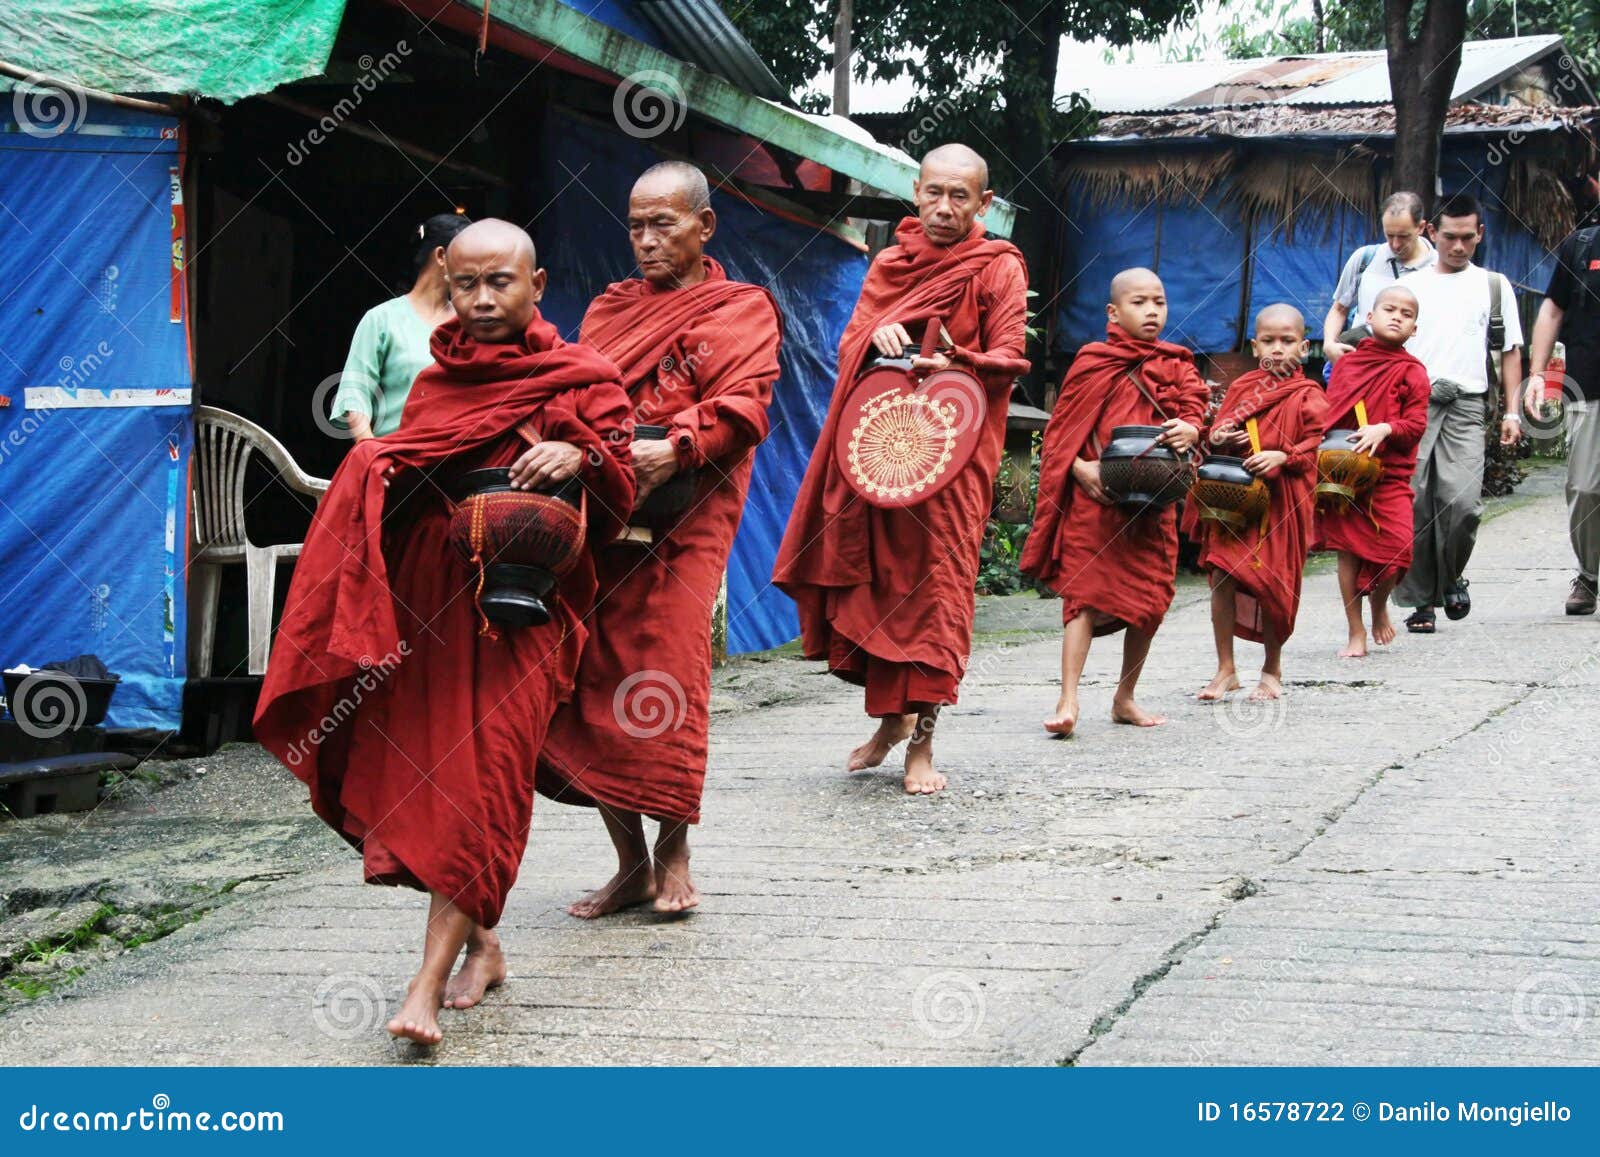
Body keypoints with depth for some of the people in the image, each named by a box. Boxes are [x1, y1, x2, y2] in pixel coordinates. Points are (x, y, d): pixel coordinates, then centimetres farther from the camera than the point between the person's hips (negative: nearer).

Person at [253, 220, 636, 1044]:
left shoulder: (582, 379, 3)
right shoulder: (434, 381, 16)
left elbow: (614, 507, 0)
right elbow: (390, 479, 25)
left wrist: (580, 455, -21)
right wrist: (377, 470, 2)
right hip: (419, 604, 5)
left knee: (479, 784, -13)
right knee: (418, 773, 3)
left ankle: (427, 987, -16)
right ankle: (483, 946, 22)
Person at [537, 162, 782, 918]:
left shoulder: (742, 311, 8)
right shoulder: (609, 308, 23)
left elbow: (741, 408, -6)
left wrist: (675, 449, -23)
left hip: (681, 520, -4)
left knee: (665, 682, -12)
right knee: (592, 683, 0)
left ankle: (672, 857, 3)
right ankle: (630, 866, 9)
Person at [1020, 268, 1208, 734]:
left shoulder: (1177, 366, 12)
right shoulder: (1093, 362, 3)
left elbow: (1194, 410, 3)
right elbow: (1062, 426, 3)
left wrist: (1189, 429, -20)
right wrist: (1080, 467, -12)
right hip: (1094, 496, -4)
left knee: (1149, 599, 9)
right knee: (1085, 594, -9)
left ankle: (1125, 697, 23)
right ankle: (1068, 701, -14)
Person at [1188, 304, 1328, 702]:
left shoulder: (1308, 397, -1)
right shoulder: (1241, 387, 10)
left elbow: (1313, 449, -5)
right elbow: (1217, 428, 18)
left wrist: (1282, 457, -21)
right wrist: (1217, 438, -5)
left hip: (1280, 502, -3)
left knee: (1273, 586, 3)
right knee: (1222, 579, -2)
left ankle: (1272, 670, 21)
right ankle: (1225, 669, 9)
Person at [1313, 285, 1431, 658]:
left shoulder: (1412, 372, 1)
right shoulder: (1346, 364, 9)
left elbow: (1416, 425, -4)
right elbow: (1328, 412, 12)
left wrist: (1385, 429, -21)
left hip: (1388, 475, -2)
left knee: (1397, 546, -13)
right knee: (1347, 549, 3)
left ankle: (1379, 604, 20)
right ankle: (1356, 634, 13)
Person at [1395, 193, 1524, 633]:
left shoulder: (1493, 285, 16)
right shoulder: (1410, 286, 15)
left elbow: (1510, 351, 16)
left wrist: (1512, 411, 6)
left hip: (1466, 404, -1)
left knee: (1462, 500, -16)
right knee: (1415, 505, -5)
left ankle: (1451, 576, 10)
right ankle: (1421, 600, 4)